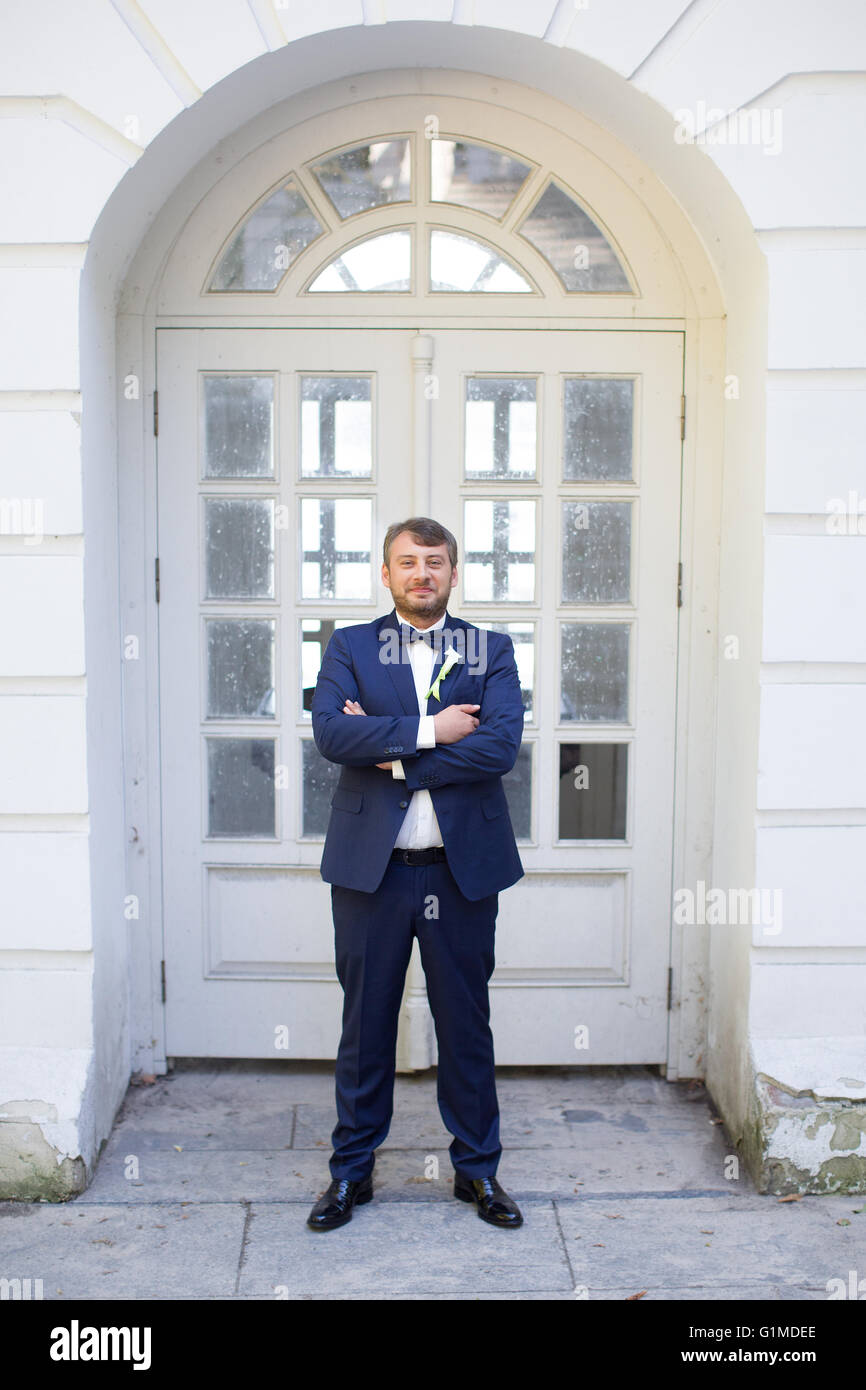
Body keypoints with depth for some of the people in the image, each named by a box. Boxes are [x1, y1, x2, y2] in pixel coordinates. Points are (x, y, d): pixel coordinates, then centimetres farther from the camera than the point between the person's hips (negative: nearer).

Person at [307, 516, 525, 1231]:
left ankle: (478, 1167, 29)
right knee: (365, 1024, 11)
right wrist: (427, 730, -16)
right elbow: (330, 731, -12)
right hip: (371, 868, 0)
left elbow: (500, 745, -11)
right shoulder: (349, 647, 5)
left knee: (466, 1023, 12)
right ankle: (352, 1169, 28)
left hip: (463, 869, 0)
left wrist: (392, 756, -12)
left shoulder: (492, 651, 5)